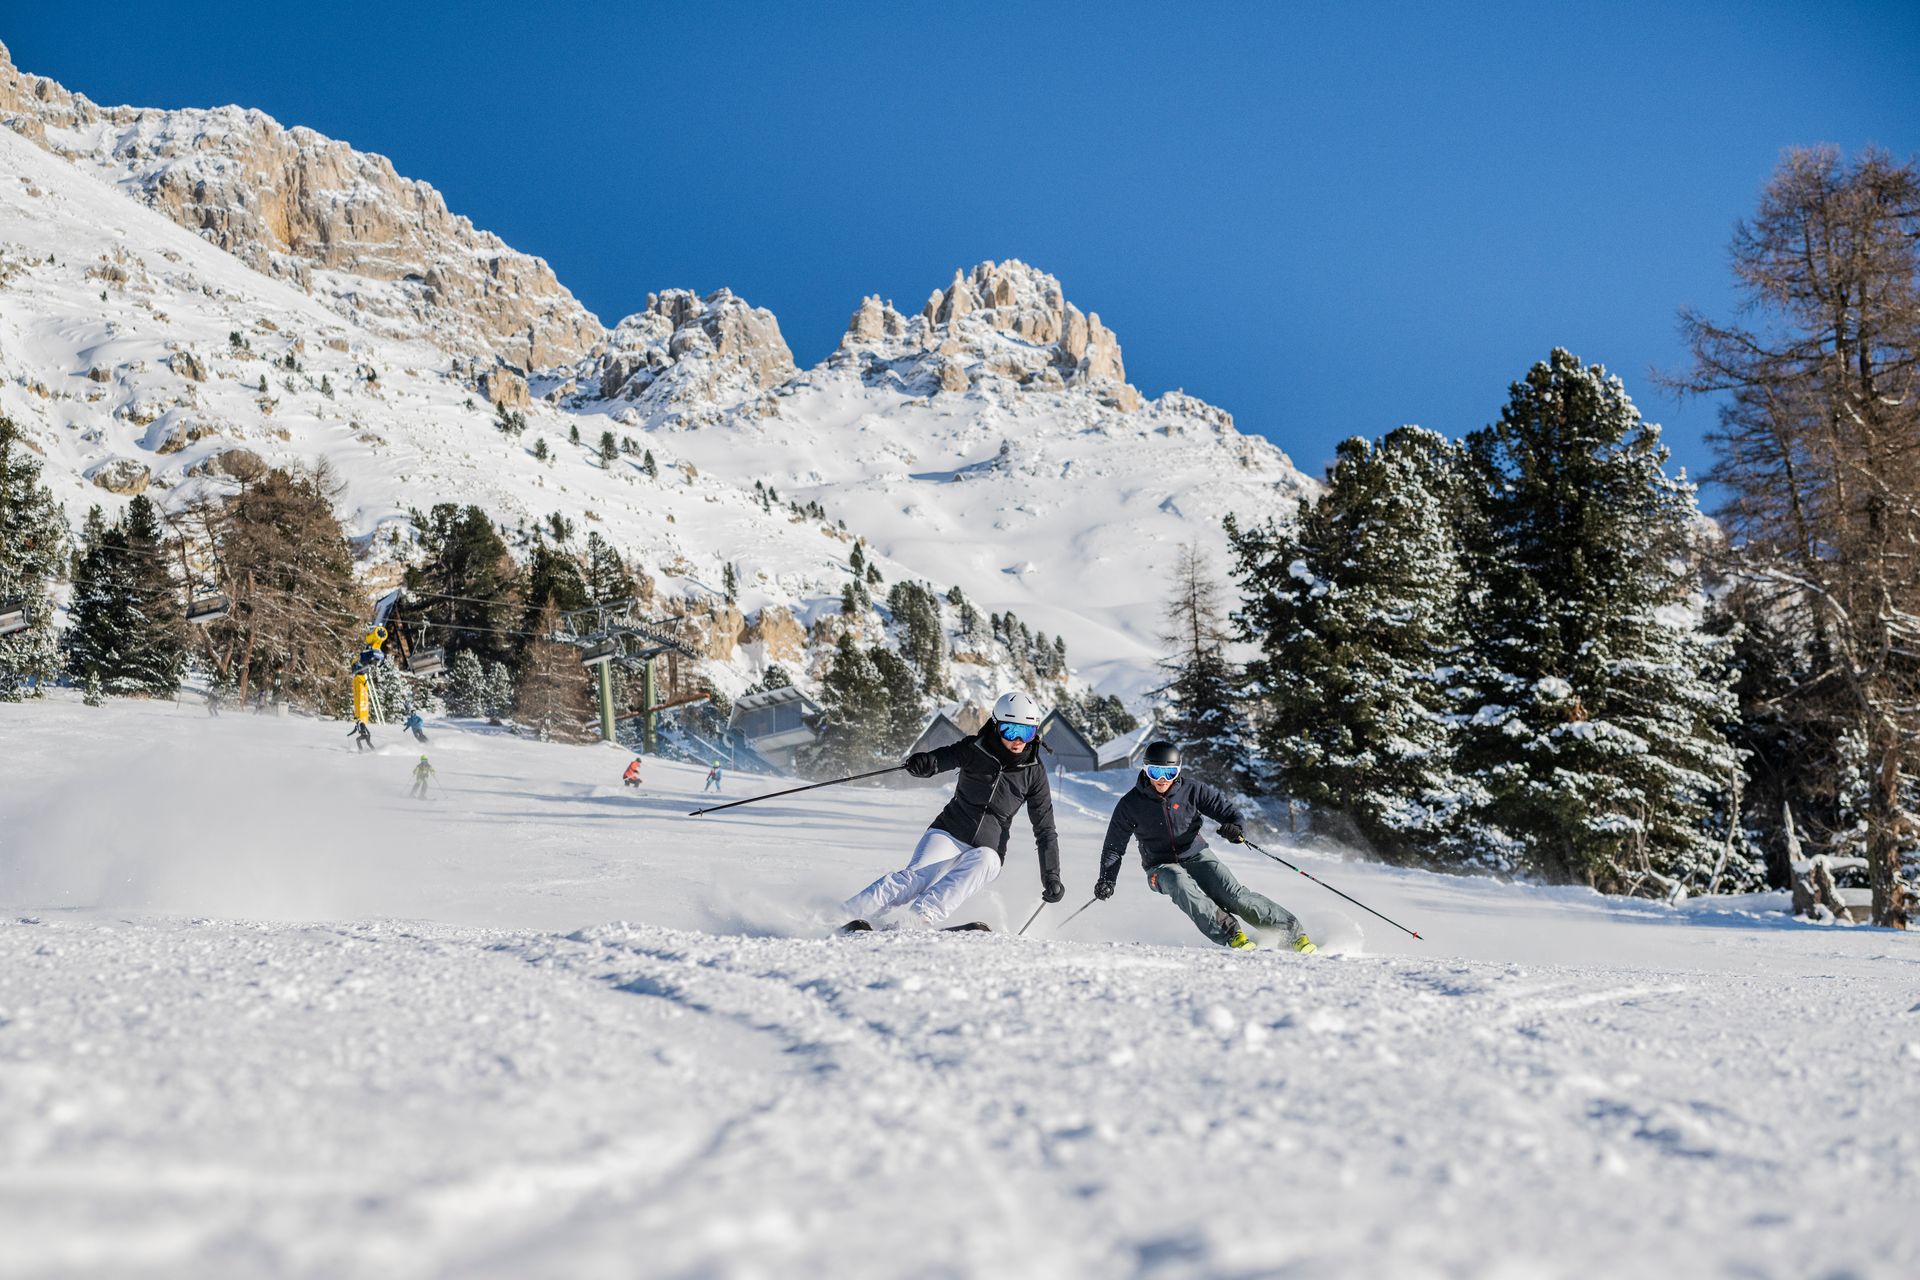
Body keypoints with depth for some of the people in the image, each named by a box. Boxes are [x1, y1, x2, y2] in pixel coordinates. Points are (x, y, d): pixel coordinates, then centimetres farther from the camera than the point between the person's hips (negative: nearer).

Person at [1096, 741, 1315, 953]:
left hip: (1196, 856, 0)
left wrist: (1235, 827, -28)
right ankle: (1230, 934, -38)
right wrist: (1107, 879, -10)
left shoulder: (1191, 789, -8)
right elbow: (1115, 845, 2)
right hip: (1161, 867, 0)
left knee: (1235, 895, -22)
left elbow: (1225, 808, -5)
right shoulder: (1130, 804, -8)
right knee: (1181, 884, -36)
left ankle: (1293, 931, -17)